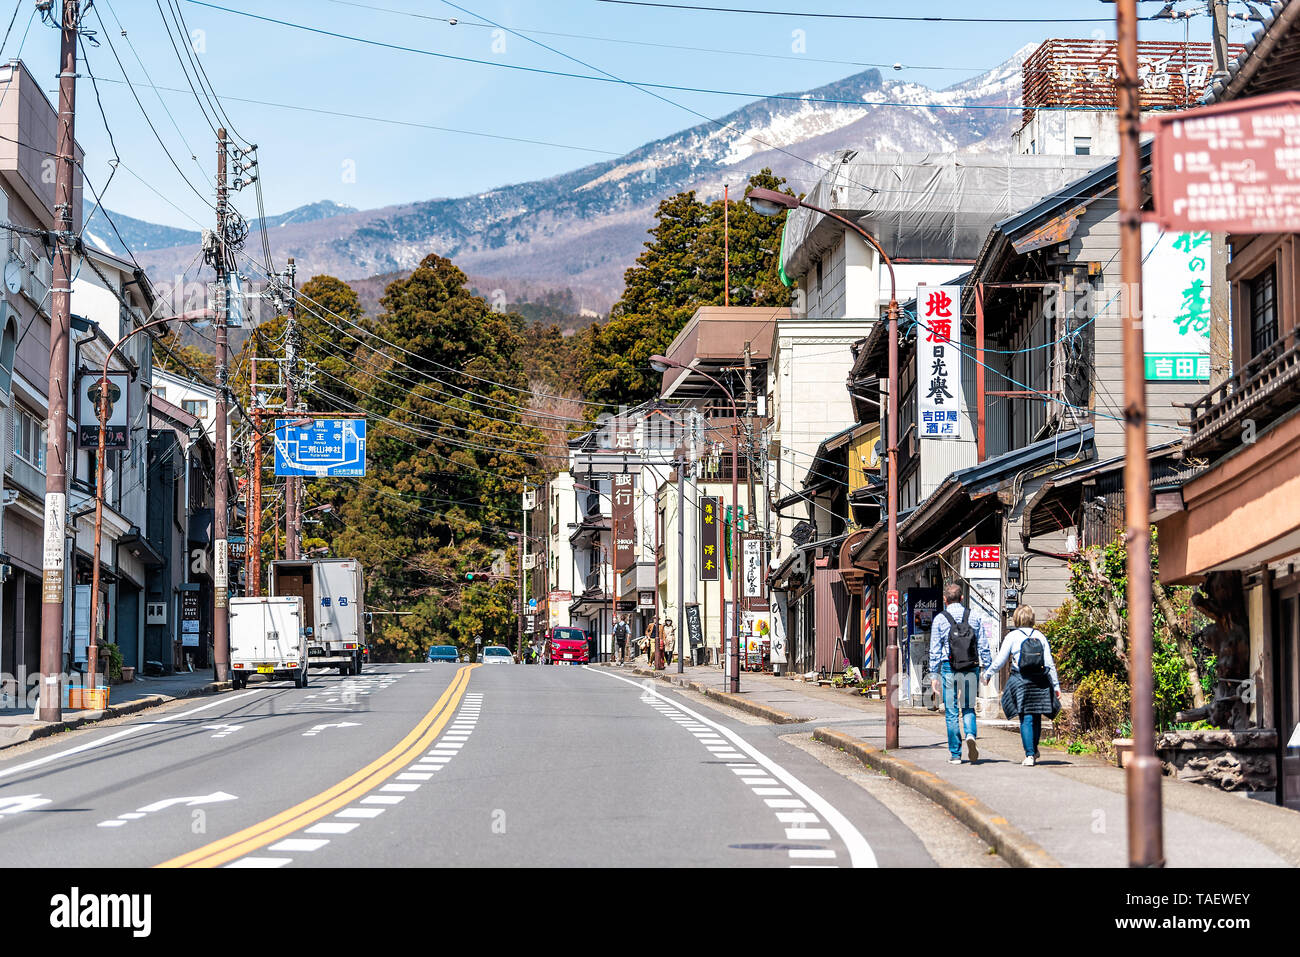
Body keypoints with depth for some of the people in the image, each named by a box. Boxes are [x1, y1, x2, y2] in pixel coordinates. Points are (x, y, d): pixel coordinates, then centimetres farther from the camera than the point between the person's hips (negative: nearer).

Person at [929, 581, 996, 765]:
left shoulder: (940, 619, -2)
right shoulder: (975, 615, 4)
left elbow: (935, 650, -1)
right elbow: (984, 645, 5)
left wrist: (934, 675, 4)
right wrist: (988, 668, 11)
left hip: (949, 669, -2)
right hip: (971, 668, 2)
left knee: (951, 712, 5)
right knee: (968, 708, 14)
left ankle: (955, 754, 6)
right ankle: (971, 734, -15)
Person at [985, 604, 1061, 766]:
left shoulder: (1012, 636, -3)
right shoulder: (1040, 636, 5)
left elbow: (1000, 660, 0)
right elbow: (1050, 663, 5)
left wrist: (987, 673, 17)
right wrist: (1056, 685, 11)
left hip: (1020, 681, -3)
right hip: (1040, 682, 3)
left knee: (1026, 719, -2)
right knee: (1036, 717, 16)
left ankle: (1030, 755, -8)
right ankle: (1034, 750, 30)